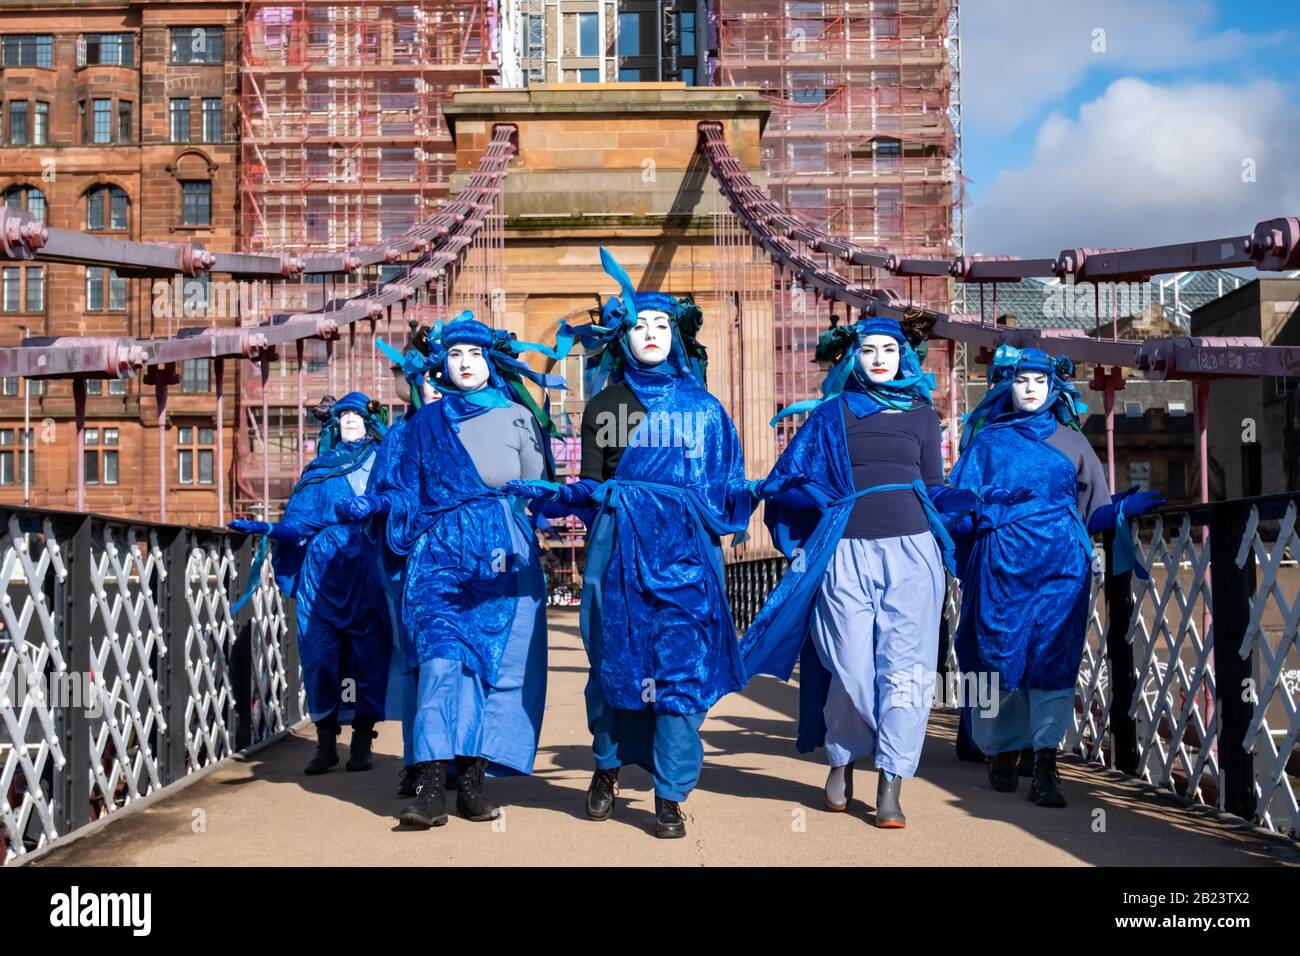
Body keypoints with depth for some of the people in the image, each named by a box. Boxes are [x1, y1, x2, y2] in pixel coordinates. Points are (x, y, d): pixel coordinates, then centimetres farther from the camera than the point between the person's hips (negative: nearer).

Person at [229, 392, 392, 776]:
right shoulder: (320, 468, 17)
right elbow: (300, 523, 10)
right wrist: (265, 528, -4)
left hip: (367, 573, -2)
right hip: (323, 571, 2)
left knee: (366, 653, -3)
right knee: (320, 653, -2)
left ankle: (362, 742, 4)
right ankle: (326, 743, 6)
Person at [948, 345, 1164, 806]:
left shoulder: (1070, 439, 15)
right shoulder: (986, 439, 12)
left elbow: (1093, 509, 12)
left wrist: (1126, 506, -5)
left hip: (1060, 564, 1)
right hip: (1001, 563, 0)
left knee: (1053, 658, -8)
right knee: (999, 656, 0)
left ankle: (1045, 765, -9)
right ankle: (1002, 751, 17)